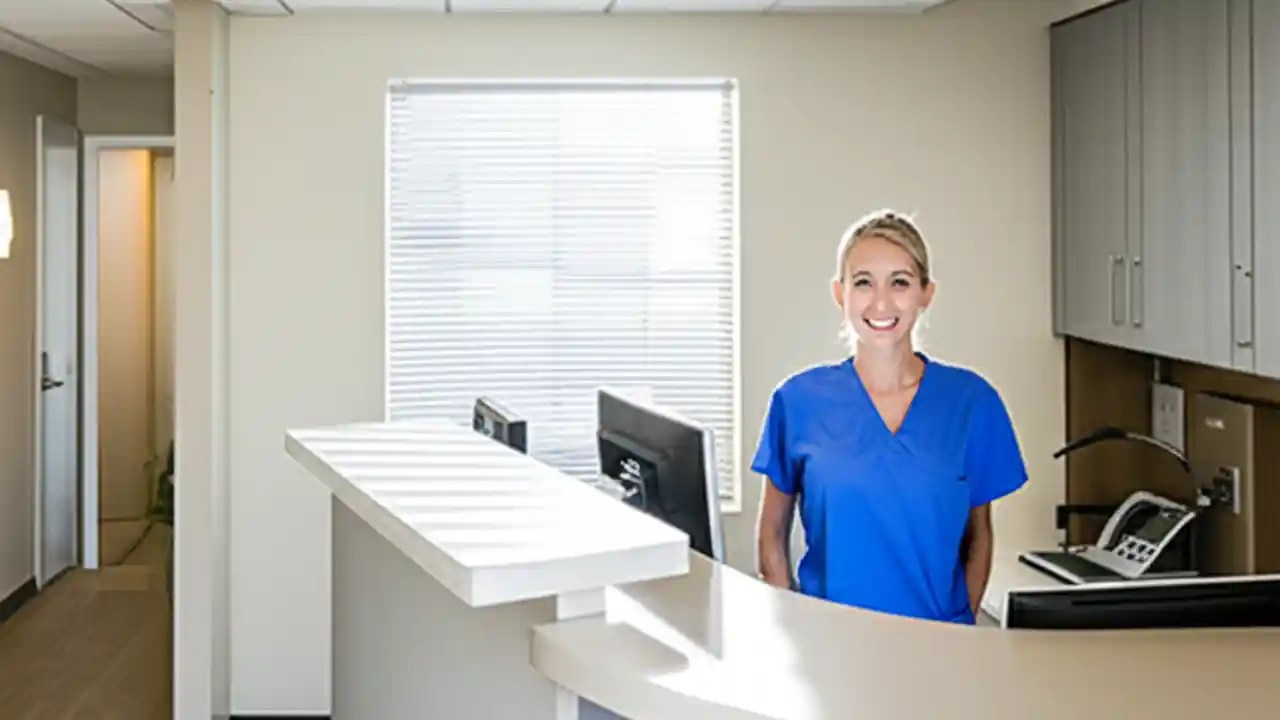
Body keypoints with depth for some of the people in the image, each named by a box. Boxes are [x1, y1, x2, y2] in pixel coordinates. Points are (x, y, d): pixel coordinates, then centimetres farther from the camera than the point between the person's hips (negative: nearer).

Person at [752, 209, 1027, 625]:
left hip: (936, 635, 1)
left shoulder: (972, 401, 2)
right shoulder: (799, 400, 1)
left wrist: (962, 625, 1)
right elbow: (773, 533, 7)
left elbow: (978, 535, 10)